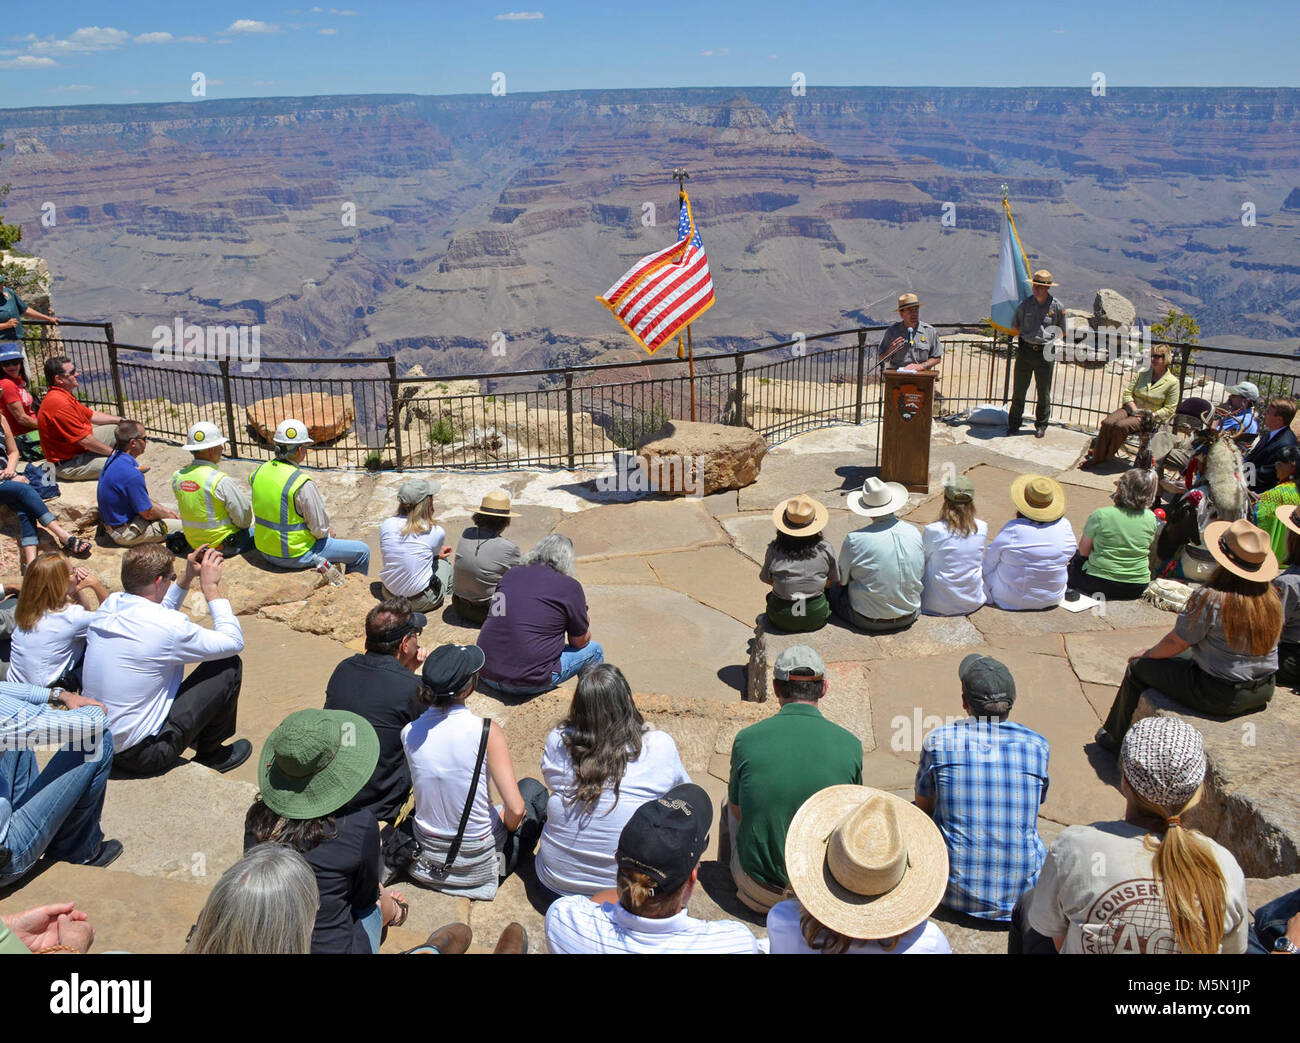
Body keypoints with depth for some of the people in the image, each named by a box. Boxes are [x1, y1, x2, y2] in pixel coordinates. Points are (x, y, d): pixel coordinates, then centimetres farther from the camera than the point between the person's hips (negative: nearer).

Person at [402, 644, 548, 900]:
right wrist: (509, 825, -2)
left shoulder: (409, 733, -15)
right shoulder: (486, 731, -26)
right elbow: (515, 809, -24)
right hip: (479, 865, -4)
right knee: (534, 788, 24)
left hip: (427, 857, 4)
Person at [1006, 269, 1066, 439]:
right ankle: (1013, 424, 14)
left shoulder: (1056, 306, 0)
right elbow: (1016, 325, 17)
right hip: (1025, 350, 1)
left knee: (1043, 392, 6)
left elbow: (1061, 329, 13)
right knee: (1019, 389, 3)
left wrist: (1055, 340, 1)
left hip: (1045, 353, -1)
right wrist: (1023, 337, 8)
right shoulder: (1025, 304, 3)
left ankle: (1041, 425, 19)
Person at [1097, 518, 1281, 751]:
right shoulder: (1272, 596, -5)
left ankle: (1117, 739, 28)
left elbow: (1175, 643, -13)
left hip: (1220, 696, -7)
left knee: (1138, 667, 11)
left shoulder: (1211, 598, -25)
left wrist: (1148, 653, 8)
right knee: (1182, 657, 30)